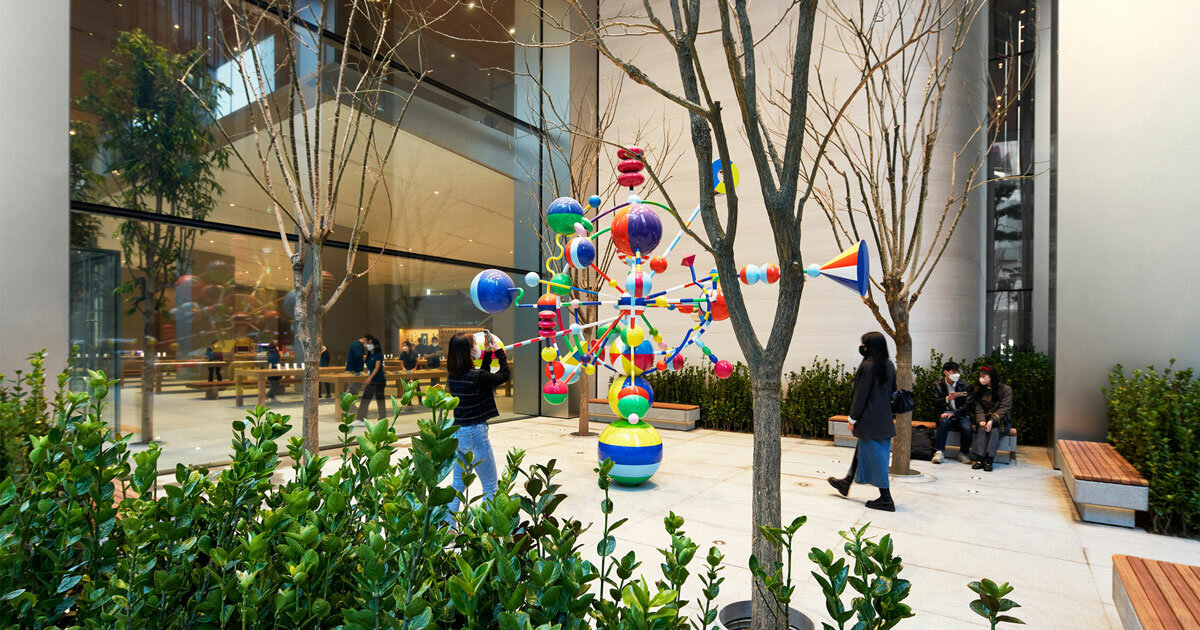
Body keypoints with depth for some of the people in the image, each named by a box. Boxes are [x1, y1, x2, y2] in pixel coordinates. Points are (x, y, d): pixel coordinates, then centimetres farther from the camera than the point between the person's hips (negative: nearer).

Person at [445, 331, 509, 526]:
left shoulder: (454, 376, 1)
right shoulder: (474, 376, -21)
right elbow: (503, 376, -5)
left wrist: (488, 353, 14)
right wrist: (499, 351, 2)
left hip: (457, 432, 8)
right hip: (474, 433, -8)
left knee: (458, 483, 20)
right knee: (490, 486, 6)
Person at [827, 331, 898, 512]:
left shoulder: (867, 366, -19)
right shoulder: (889, 366, 5)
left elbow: (860, 394, -17)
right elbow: (893, 391, 12)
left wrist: (852, 418, -9)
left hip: (869, 420, -9)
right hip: (885, 420, 9)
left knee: (875, 456, 0)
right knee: (862, 450, 20)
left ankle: (886, 499, 7)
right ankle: (846, 483, 35)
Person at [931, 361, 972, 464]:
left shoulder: (964, 385, 6)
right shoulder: (937, 385, 4)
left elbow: (967, 405, -1)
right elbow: (936, 404, -5)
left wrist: (953, 413, -16)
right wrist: (947, 399, -24)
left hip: (961, 415, 1)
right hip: (945, 414, -1)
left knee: (967, 428, -29)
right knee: (944, 422, -35)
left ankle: (963, 454, -5)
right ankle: (939, 452, -29)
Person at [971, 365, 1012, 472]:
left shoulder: (1006, 389, -2)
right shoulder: (979, 389, 10)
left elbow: (1004, 408, -12)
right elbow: (978, 408, 3)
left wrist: (992, 420, -25)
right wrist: (981, 420, -17)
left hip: (999, 421, -2)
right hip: (984, 420, 3)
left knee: (994, 430, -32)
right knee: (982, 429, -28)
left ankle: (989, 460, -40)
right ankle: (980, 459, -39)